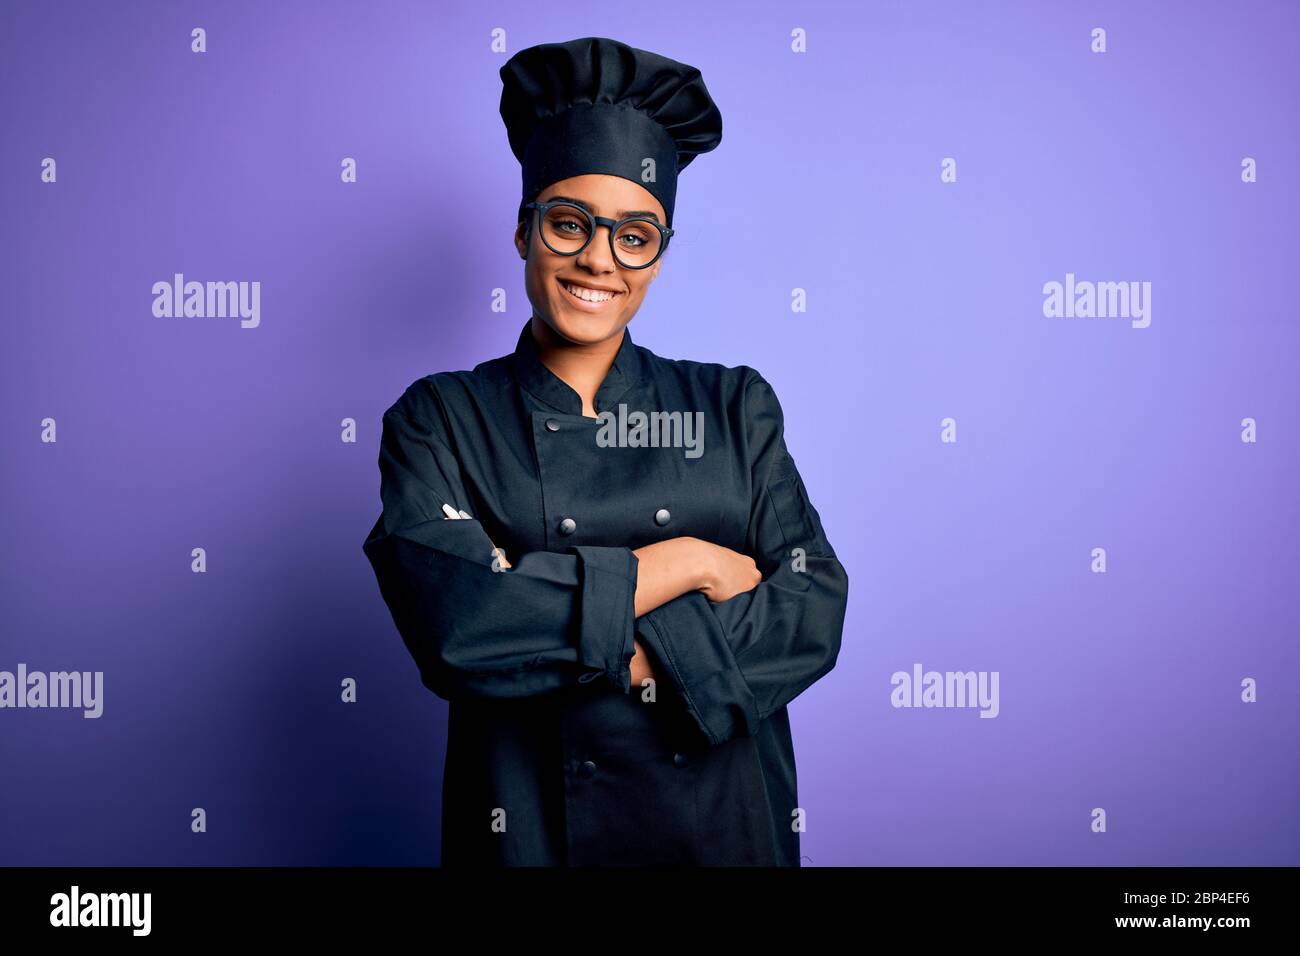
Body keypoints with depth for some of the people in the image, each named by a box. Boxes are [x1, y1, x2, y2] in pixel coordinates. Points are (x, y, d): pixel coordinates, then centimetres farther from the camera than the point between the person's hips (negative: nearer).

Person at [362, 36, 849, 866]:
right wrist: (680, 565, -17)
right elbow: (451, 624, -20)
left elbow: (812, 611, -7)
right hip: (533, 825, -2)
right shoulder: (438, 421, -5)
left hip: (730, 824, 2)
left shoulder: (735, 407, 1)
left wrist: (621, 653, -19)